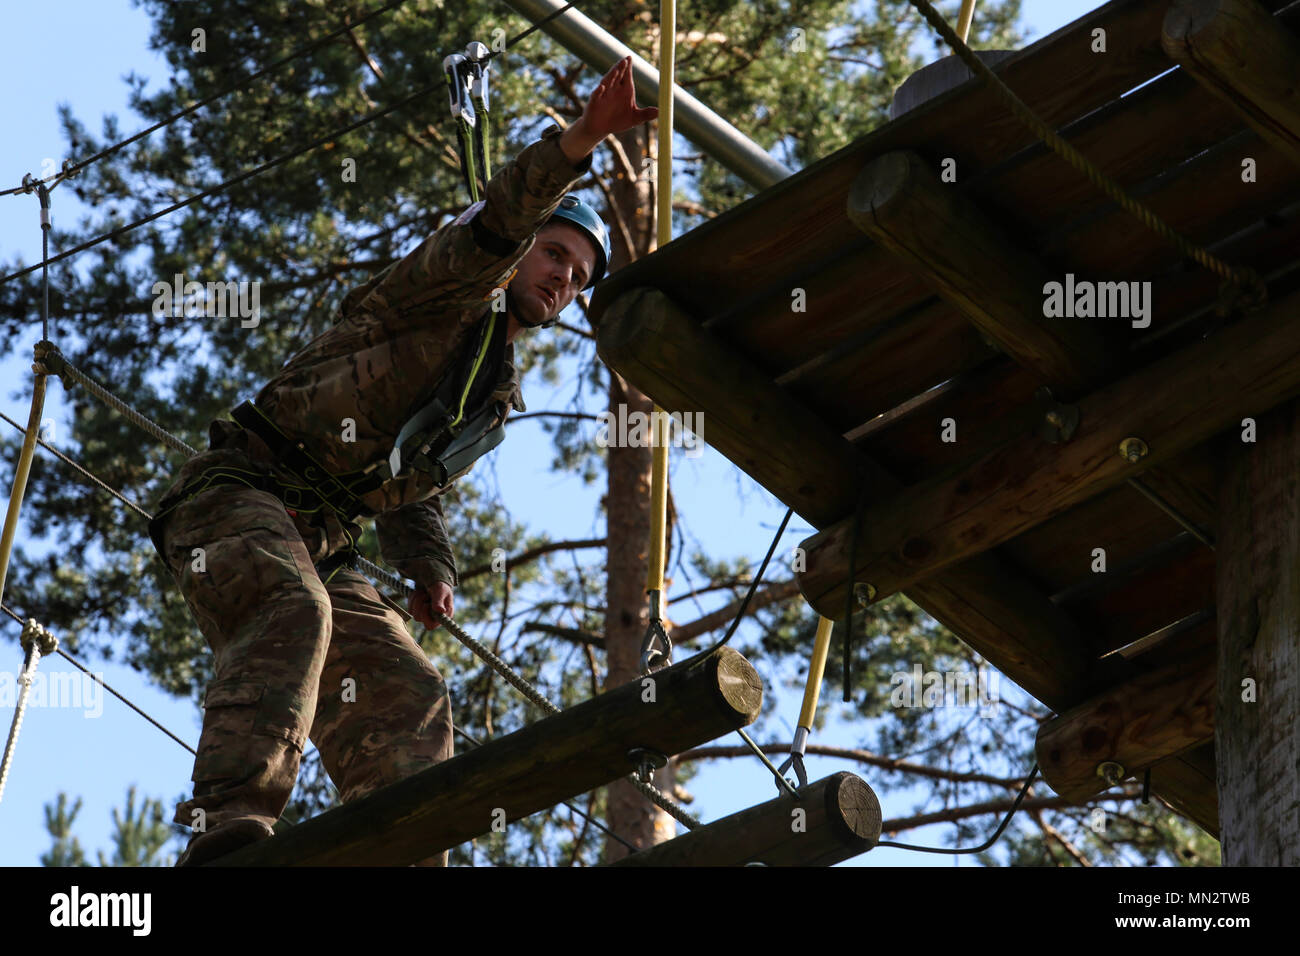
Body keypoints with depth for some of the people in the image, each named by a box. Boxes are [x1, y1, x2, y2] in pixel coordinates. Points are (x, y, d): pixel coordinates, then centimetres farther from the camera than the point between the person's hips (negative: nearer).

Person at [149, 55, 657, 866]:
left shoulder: (497, 399, 24)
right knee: (291, 611, -37)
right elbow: (494, 229, -20)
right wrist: (577, 144, -36)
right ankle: (231, 825, -53)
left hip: (321, 548, 9)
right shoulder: (451, 296, 2)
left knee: (407, 696, -7)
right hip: (239, 488, -9)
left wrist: (430, 566, 10)